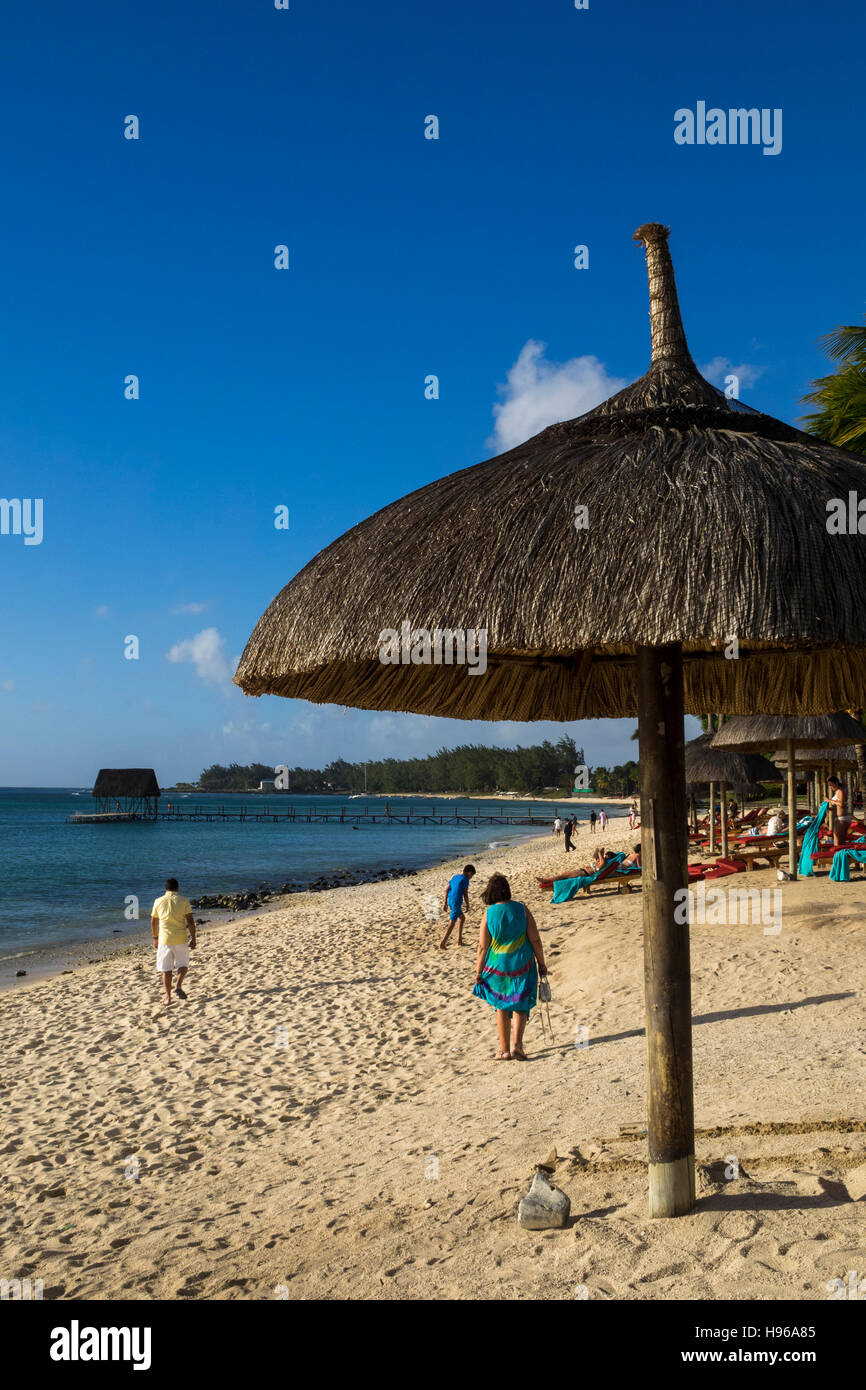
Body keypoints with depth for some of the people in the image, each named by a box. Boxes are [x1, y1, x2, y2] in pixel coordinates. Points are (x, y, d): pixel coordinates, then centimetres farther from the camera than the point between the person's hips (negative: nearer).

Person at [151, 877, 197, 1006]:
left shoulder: (158, 901, 3)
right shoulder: (184, 901, -2)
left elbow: (153, 922, 9)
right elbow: (190, 921, -6)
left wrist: (155, 938, 21)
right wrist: (193, 939, 0)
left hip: (164, 939, 1)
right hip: (181, 939, -1)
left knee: (166, 969, 8)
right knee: (183, 964, 18)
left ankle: (168, 997, 7)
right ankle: (179, 986, -4)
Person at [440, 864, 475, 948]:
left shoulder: (454, 876, 14)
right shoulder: (465, 879, -6)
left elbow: (446, 890, 10)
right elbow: (465, 894, -8)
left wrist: (445, 903, 11)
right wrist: (467, 906, 3)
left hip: (450, 901, 8)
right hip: (457, 902, -8)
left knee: (462, 918, 23)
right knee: (452, 923, -7)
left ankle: (459, 940, 25)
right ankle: (443, 943, -14)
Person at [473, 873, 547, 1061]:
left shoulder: (489, 913, -9)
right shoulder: (522, 910, -7)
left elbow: (483, 946, -8)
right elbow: (535, 940, -5)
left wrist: (478, 972, 1)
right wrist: (541, 963, 7)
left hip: (498, 967, 0)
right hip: (522, 966, 0)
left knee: (501, 1008, 15)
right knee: (520, 1006, 12)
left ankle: (504, 1050, 18)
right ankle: (517, 1042, -7)